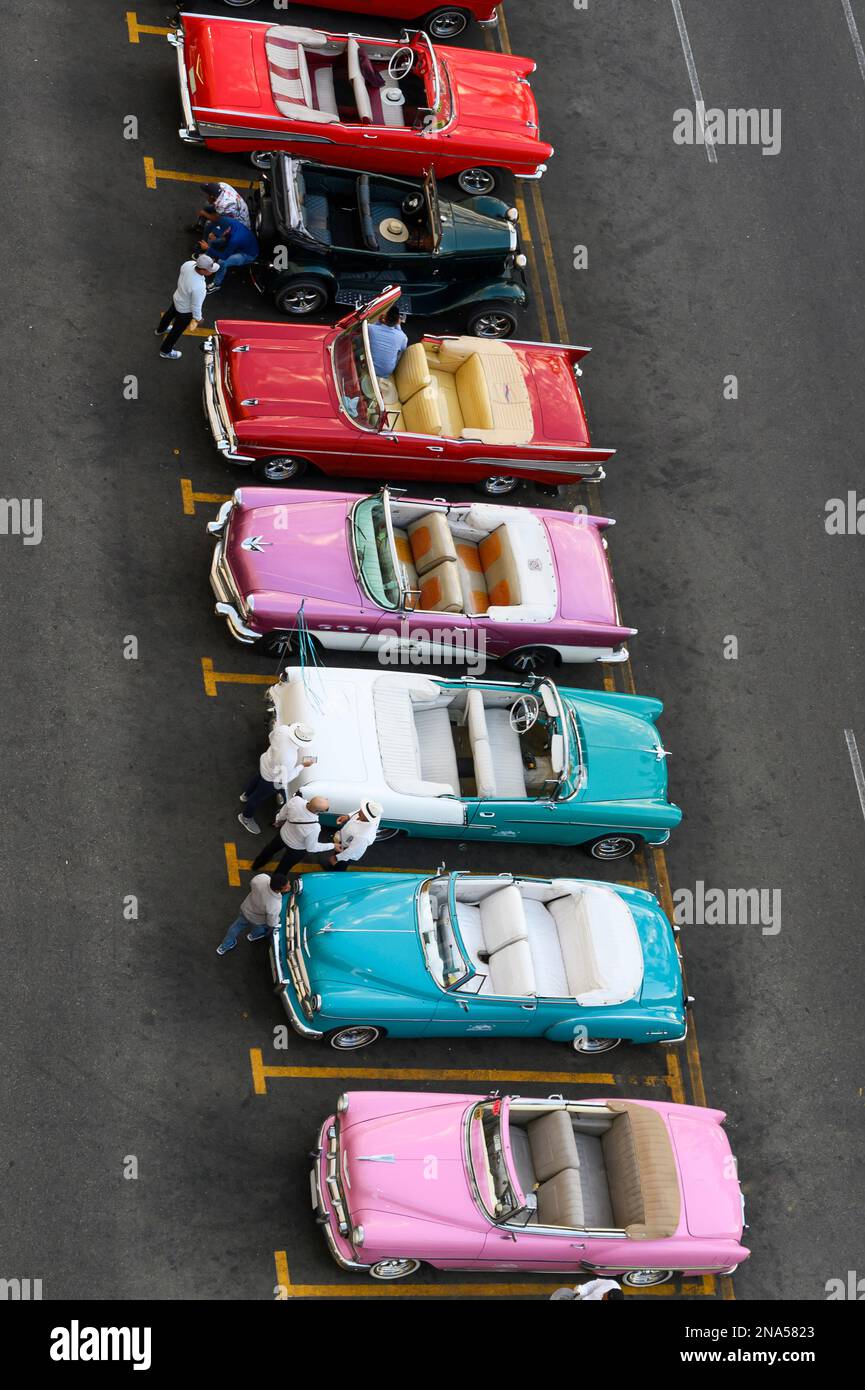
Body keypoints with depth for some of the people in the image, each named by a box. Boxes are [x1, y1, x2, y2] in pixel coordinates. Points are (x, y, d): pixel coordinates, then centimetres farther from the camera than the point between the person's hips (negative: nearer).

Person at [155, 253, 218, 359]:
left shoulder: (188, 264, -27)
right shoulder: (198, 287, -46)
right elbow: (196, 306, -29)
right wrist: (197, 318, -9)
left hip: (177, 298, 7)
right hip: (185, 310, -7)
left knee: (170, 314, 37)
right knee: (177, 330, 21)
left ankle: (161, 330, 68)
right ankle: (165, 351, 45)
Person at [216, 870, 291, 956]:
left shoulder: (261, 877, -36)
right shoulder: (275, 906, -45)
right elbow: (272, 924, -24)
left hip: (245, 908, 4)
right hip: (257, 920, -4)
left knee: (237, 926, 34)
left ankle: (224, 947, 57)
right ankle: (254, 935, 64)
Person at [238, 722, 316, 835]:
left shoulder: (282, 729, -30)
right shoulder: (288, 758, -47)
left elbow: (271, 737, -5)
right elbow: (283, 779, -29)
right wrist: (302, 766, -23)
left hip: (265, 761, 7)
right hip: (270, 779, -7)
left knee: (257, 778, 38)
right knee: (259, 797, 23)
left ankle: (246, 795, 70)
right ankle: (246, 817, 51)